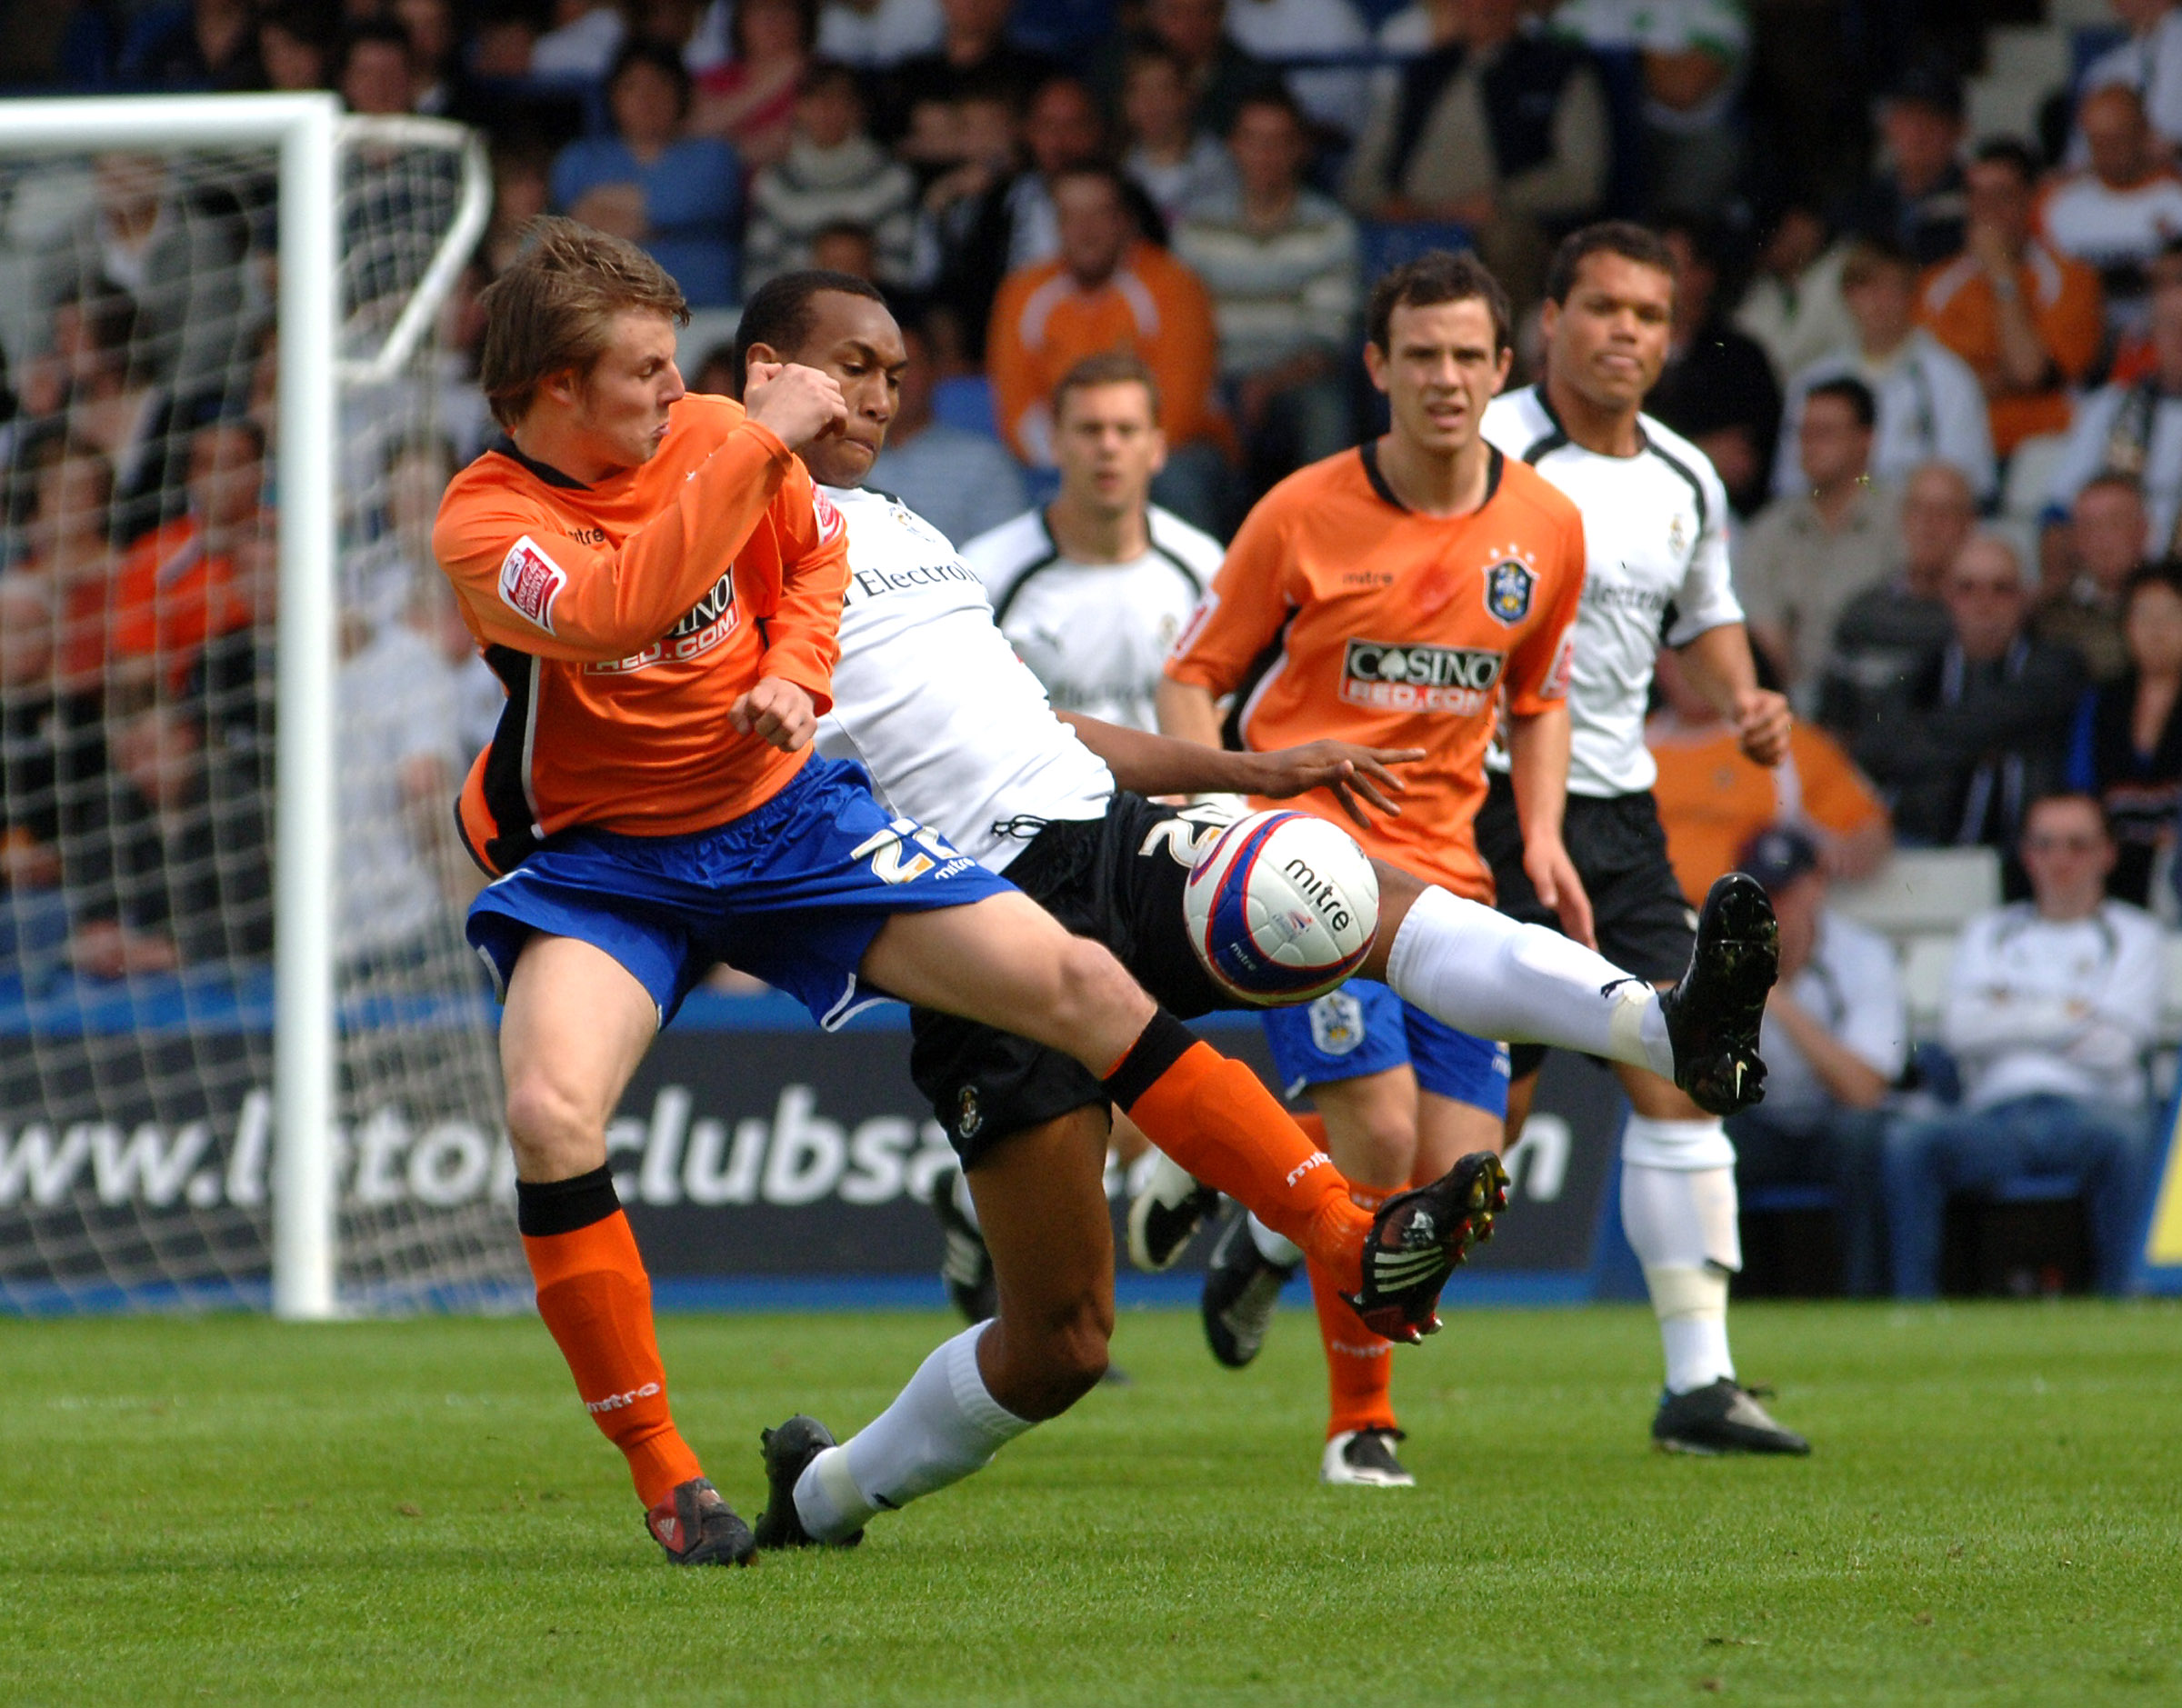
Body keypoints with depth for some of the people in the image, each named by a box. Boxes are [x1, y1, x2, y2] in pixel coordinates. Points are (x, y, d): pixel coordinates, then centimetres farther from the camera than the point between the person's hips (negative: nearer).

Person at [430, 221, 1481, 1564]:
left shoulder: (713, 435, -3)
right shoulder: (485, 522, -18)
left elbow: (815, 556, 17)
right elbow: (618, 611, -38)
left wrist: (792, 675, -4)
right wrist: (759, 445, -34)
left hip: (782, 814, 4)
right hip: (601, 862, -4)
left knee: (1078, 984, -7)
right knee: (549, 1114, -31)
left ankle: (1358, 1247, -3)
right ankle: (664, 1478, -18)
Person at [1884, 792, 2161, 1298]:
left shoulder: (2134, 936, 19)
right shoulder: (1988, 934, 27)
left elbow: (2114, 1048, 2)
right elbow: (1960, 1029, 8)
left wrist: (2011, 1012, 9)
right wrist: (2063, 1016, 6)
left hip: (2089, 1109, -2)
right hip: (1995, 1114, 2)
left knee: (2120, 1137, -39)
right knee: (1908, 1142, -30)